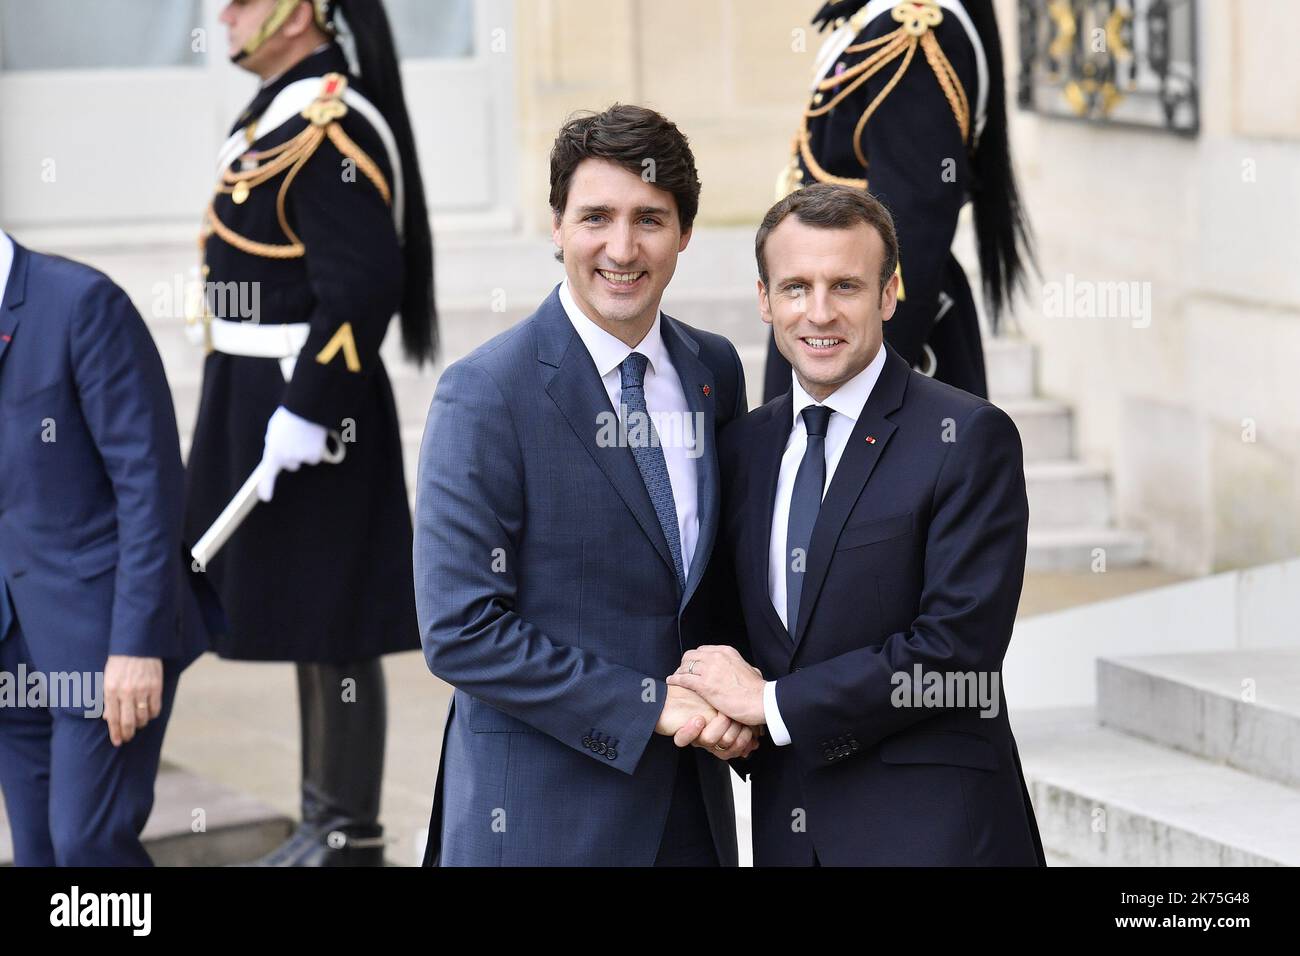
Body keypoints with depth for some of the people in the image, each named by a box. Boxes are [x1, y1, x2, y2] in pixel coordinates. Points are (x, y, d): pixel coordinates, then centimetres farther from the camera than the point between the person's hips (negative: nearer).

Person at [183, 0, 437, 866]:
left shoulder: (329, 130, -18)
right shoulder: (280, 114, 13)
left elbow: (363, 287, -25)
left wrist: (305, 413, -24)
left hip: (306, 408, -10)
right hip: (263, 404, 10)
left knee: (333, 629, -2)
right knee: (308, 625, 15)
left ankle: (352, 837, 6)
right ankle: (328, 819, 23)